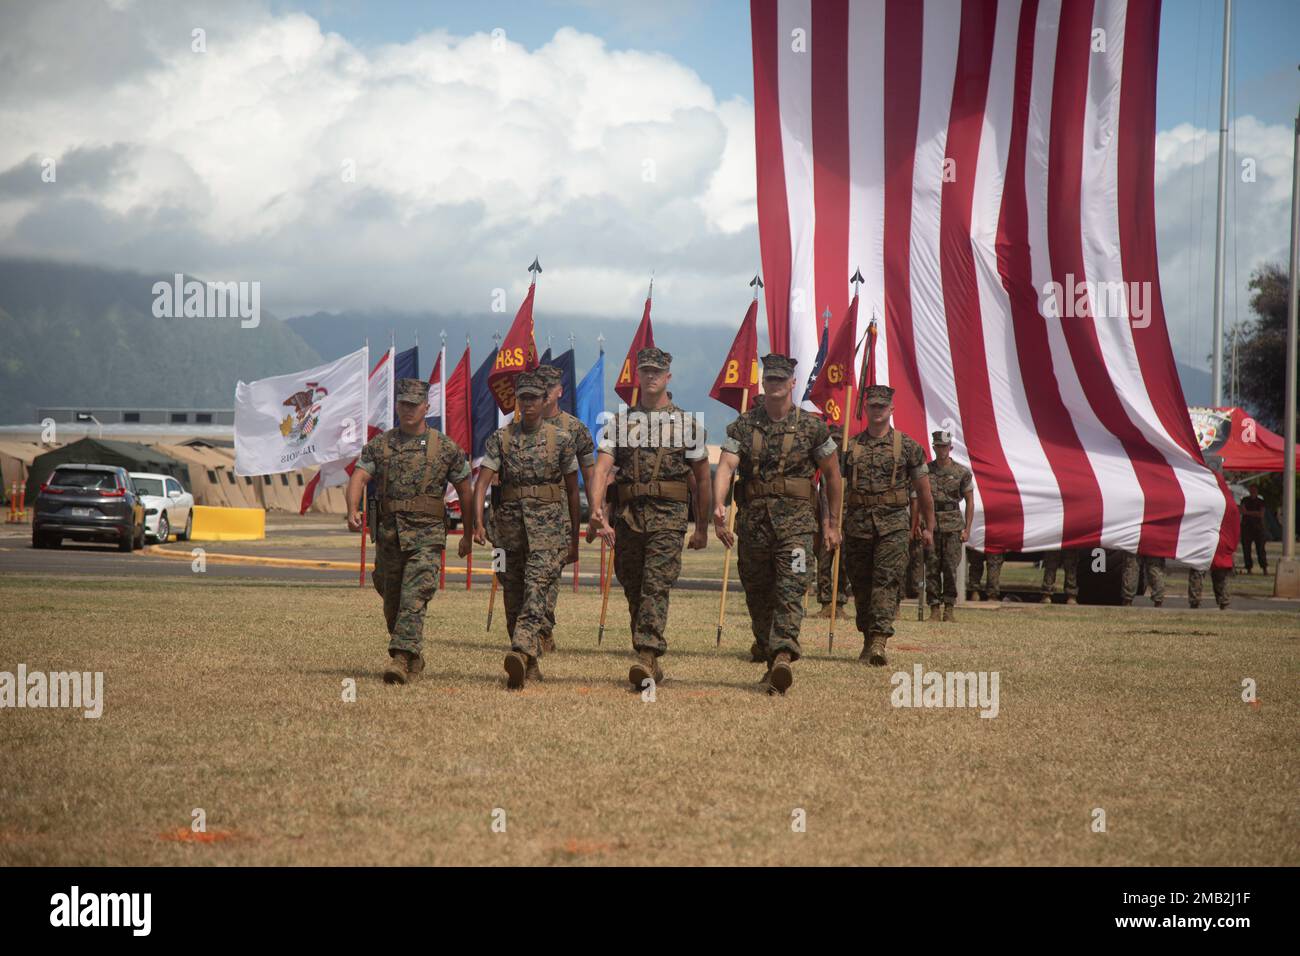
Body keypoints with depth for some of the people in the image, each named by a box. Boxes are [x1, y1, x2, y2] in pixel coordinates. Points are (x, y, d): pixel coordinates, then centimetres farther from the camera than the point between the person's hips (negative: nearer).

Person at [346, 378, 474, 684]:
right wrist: (353, 510, -24)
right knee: (392, 603, 13)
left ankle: (401, 659, -26)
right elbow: (359, 477, -5)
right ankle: (414, 659, 31)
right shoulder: (379, 445, 7)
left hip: (427, 536, -4)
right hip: (389, 534, 4)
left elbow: (464, 490, 9)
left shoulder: (446, 448, 2)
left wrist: (468, 533, 11)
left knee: (413, 599, -18)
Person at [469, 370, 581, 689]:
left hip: (548, 525, -3)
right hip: (510, 525, 3)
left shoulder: (562, 440, 4)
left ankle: (520, 654, -36)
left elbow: (572, 490, 9)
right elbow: (482, 482, -3)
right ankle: (531, 665, 19)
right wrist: (478, 523, -18)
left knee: (536, 588, -21)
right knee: (513, 599, 7)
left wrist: (574, 539, 10)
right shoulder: (500, 439, 6)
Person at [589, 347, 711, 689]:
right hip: (627, 516, 3)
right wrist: (596, 508, -18)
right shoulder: (620, 423, 12)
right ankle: (649, 661, 20)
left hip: (668, 517, -3)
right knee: (633, 591, 8)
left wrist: (702, 528, 12)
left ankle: (647, 656, -26)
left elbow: (702, 478, 13)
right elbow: (602, 468, -1)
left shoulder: (687, 423, 8)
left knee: (656, 587, -16)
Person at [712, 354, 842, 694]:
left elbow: (832, 475, 13)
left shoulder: (811, 426, 4)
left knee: (790, 589, -17)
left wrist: (832, 523, 14)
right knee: (758, 595, 9)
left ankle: (783, 656, -30)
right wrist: (718, 505, -26)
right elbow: (725, 466, -7)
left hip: (795, 521, -3)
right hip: (752, 521, 3)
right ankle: (766, 651, 25)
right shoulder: (743, 426, 6)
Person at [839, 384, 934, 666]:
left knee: (886, 580, -14)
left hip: (893, 525, -3)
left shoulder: (907, 446, 5)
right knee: (862, 585, 8)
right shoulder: (850, 446, 9)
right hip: (857, 524, 3)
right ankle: (869, 640, 20)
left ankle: (879, 641, -22)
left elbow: (923, 490, 10)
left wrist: (928, 527, 10)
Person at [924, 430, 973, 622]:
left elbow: (970, 501, 5)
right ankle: (934, 609, 3)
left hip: (953, 525, -1)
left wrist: (967, 529, -1)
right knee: (932, 569, 0)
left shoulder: (962, 472, 3)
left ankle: (949, 609, 3)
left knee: (950, 568, -3)